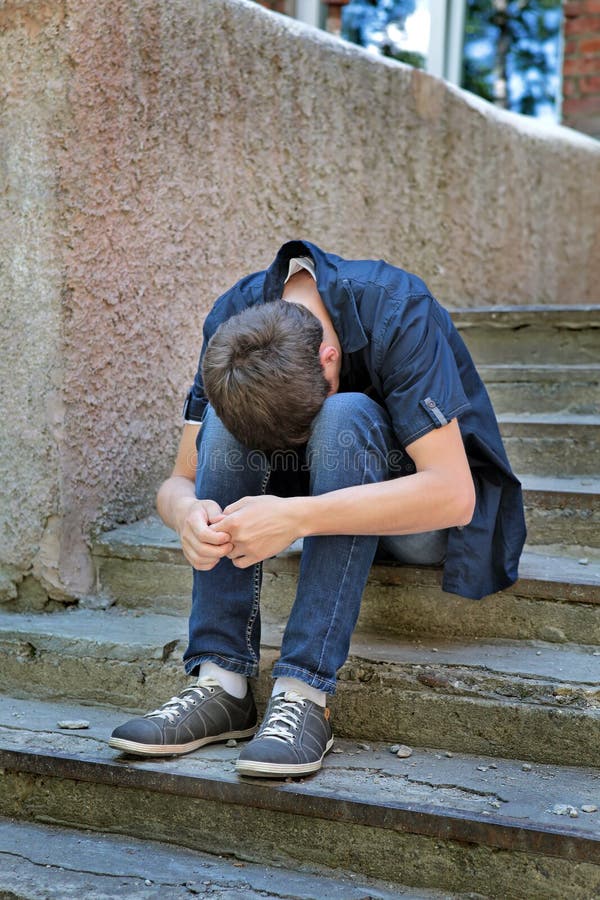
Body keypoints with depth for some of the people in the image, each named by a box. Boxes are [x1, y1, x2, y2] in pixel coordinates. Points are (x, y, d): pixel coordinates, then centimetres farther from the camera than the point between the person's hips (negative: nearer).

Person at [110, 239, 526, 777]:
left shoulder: (399, 313, -29)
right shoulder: (233, 321, -15)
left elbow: (453, 495, -36)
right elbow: (179, 481, -13)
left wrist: (295, 517, -44)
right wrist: (187, 511, -38)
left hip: (427, 513, -4)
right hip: (327, 501, 5)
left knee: (343, 416, -34)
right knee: (223, 414, -22)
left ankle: (304, 694, -34)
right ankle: (221, 683, -24)